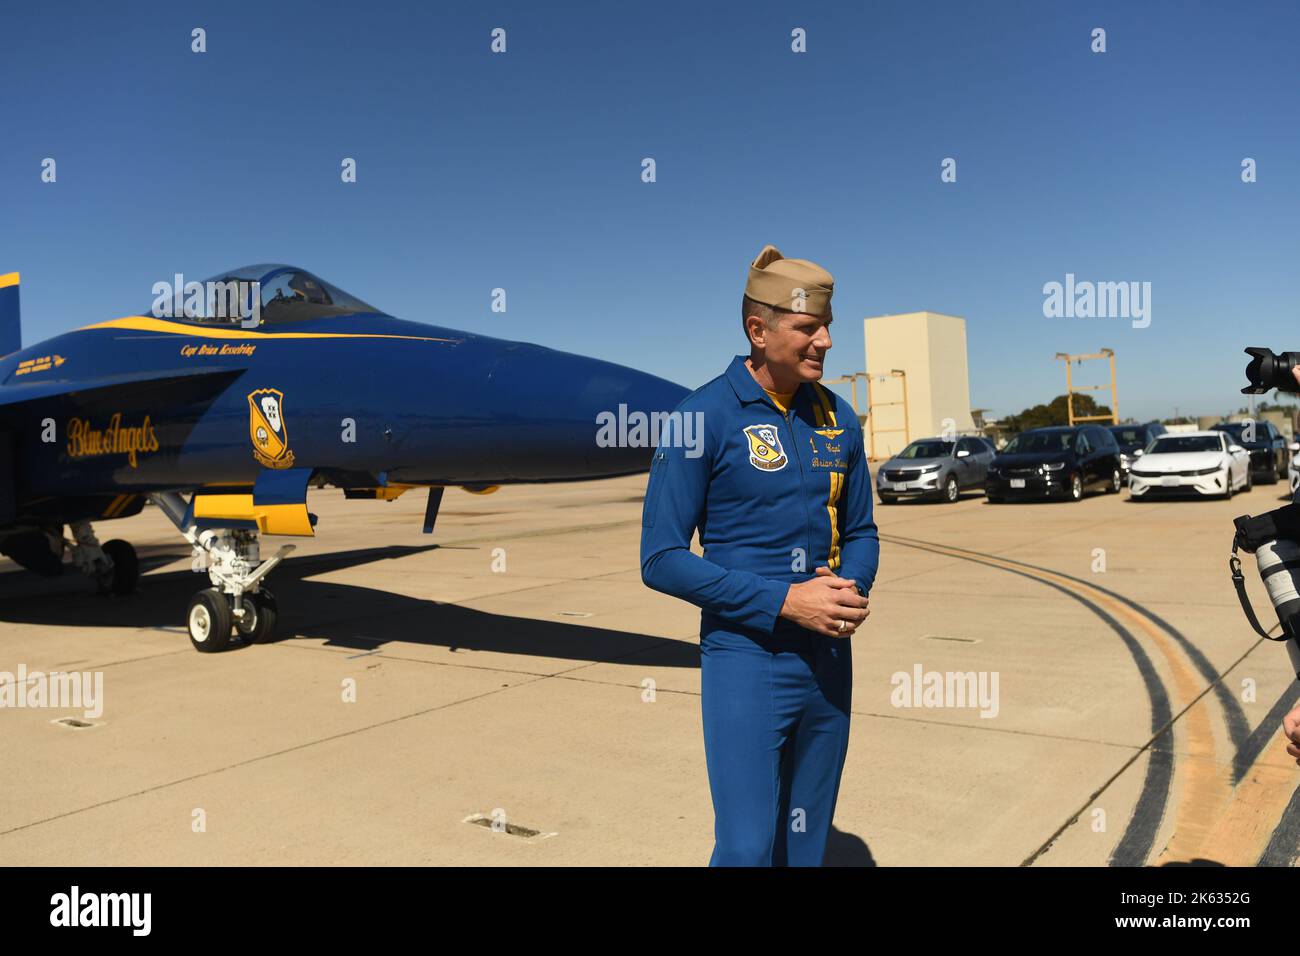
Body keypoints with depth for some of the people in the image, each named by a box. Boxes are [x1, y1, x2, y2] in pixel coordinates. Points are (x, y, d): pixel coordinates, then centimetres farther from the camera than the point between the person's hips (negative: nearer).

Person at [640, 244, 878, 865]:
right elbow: (661, 560, -13)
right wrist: (785, 601, -18)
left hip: (829, 662, 6)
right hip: (745, 658, -5)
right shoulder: (705, 416, -11)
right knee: (745, 848, -7)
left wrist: (852, 588, -7)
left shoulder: (837, 417, 7)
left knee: (805, 846, 16)